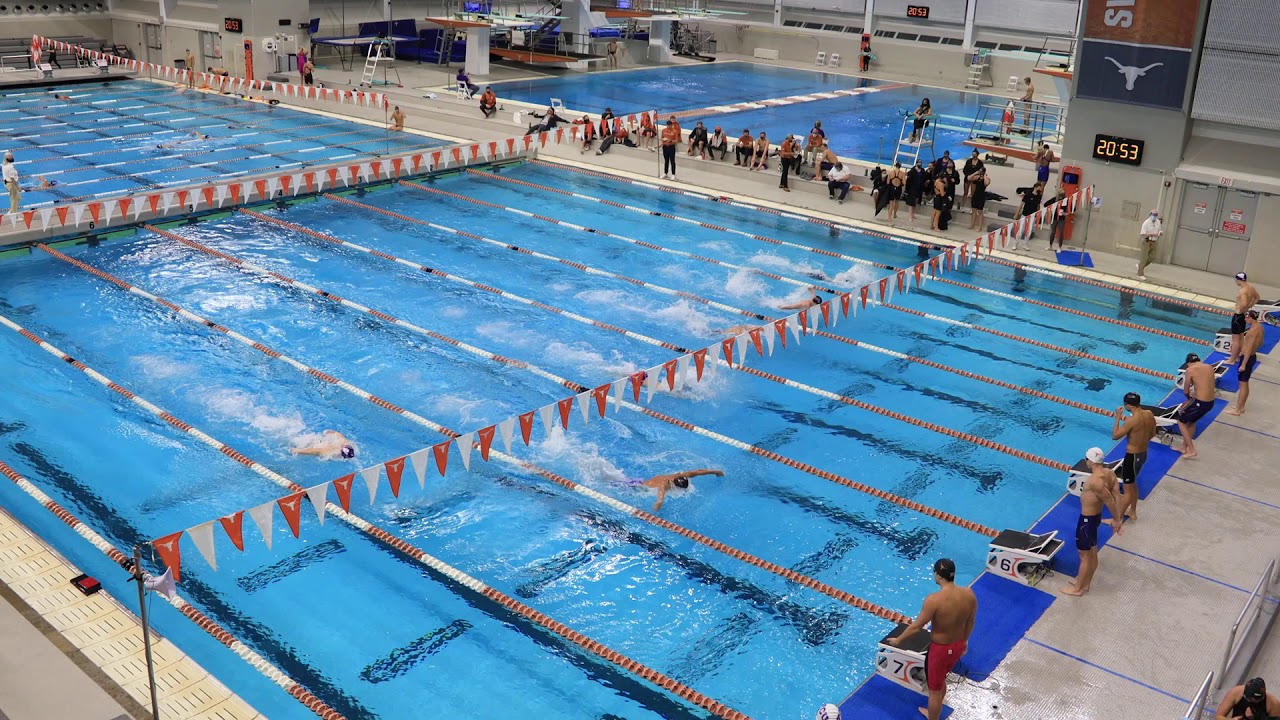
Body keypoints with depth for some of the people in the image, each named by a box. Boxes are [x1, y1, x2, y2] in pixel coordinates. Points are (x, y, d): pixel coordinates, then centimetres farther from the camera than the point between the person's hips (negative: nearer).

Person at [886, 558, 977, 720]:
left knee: (934, 689, 14)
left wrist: (898, 640, -4)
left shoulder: (934, 600, -31)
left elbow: (916, 625, -21)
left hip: (940, 649, -7)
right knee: (940, 680, 31)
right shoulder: (969, 594, -13)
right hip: (958, 646, 7)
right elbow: (970, 622, 3)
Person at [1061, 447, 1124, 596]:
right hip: (1096, 516, 9)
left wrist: (1116, 520, -13)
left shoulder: (1094, 481, -32)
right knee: (1092, 552, 23)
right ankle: (1085, 583, 40)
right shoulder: (1109, 473, -6)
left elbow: (1109, 502, -27)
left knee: (1084, 556, 8)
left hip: (1087, 519, -9)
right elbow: (1116, 497, -3)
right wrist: (1118, 520, 0)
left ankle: (1077, 588, 24)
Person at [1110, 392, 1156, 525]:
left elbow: (1115, 436, -20)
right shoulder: (1149, 414, -4)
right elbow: (1152, 434, 10)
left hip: (1132, 456, -8)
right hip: (1143, 454, 8)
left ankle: (1117, 519, 17)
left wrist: (1118, 418, -15)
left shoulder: (1132, 420, -29)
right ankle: (1132, 512, 41)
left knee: (1127, 490, 5)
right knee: (1132, 484, 27)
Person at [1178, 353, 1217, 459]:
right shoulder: (1210, 367, 10)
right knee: (1191, 421, 29)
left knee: (1181, 421, 15)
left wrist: (1190, 398, 18)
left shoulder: (1190, 370, -8)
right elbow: (1208, 386, 15)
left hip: (1200, 403, -7)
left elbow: (1186, 391, -3)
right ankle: (1184, 447, 41)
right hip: (1210, 403, 7)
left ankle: (1192, 450, 11)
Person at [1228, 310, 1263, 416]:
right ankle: (1241, 407, 28)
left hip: (1247, 358, -10)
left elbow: (1249, 349, -25)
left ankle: (1237, 410, 5)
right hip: (1252, 356, 10)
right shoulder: (1259, 326, 6)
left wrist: (1243, 364, -23)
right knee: (1245, 383, 18)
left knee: (1243, 384, -2)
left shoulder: (1253, 330, -24)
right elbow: (1260, 343, 19)